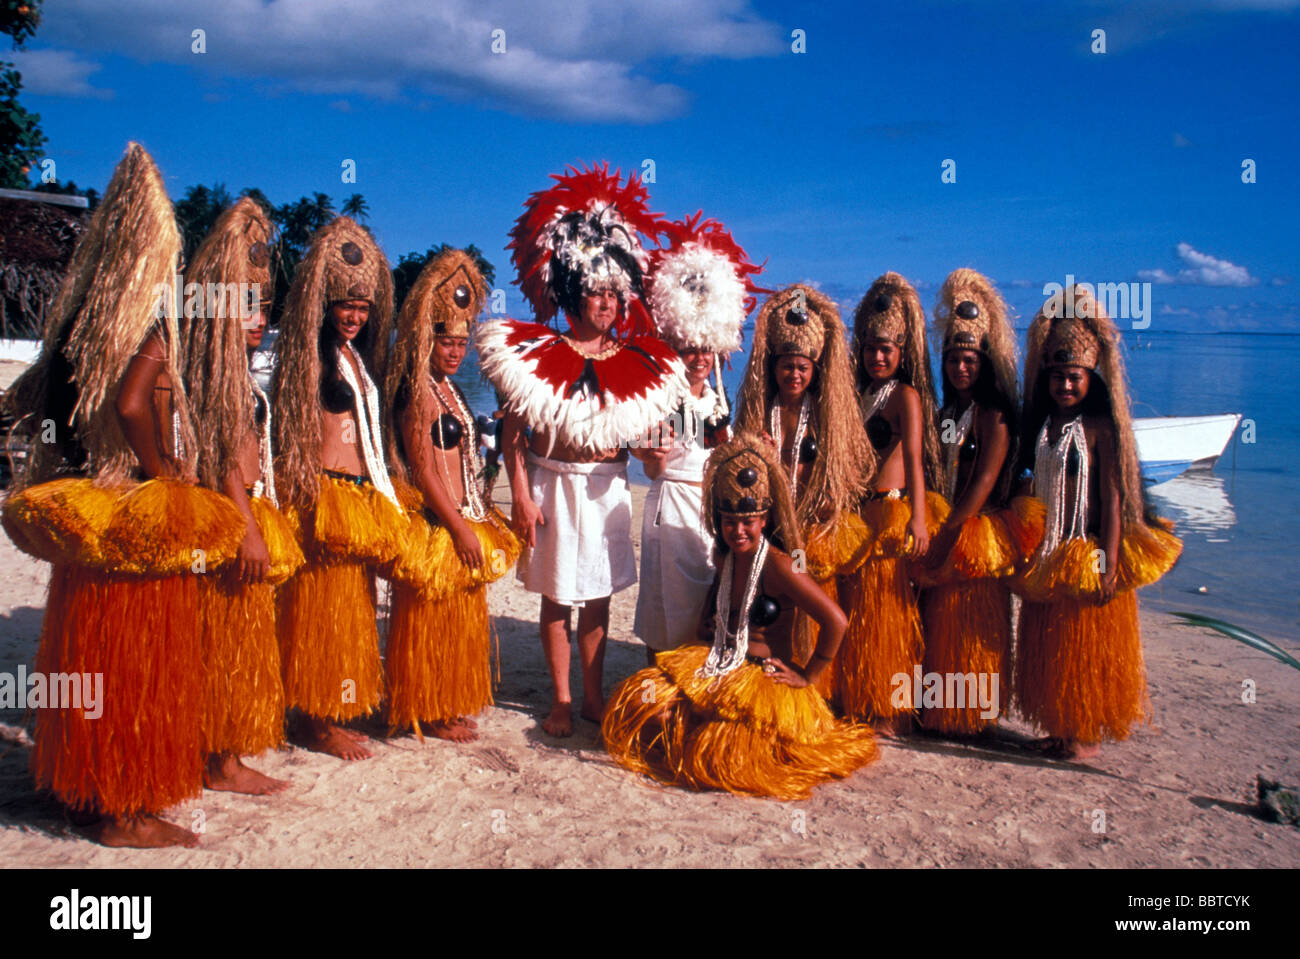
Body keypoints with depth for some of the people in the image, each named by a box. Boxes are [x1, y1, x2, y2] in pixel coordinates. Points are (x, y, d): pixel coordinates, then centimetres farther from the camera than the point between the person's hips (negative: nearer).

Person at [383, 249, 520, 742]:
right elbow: (423, 468, -17)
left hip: (464, 520, 9)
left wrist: (482, 519, 15)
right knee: (431, 620, 2)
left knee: (462, 619, 16)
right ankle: (429, 713, 15)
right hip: (435, 523, -9)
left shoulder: (450, 389, 14)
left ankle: (450, 706, 28)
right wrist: (460, 528, -17)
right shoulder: (418, 391, -13)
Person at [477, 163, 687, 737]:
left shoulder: (635, 362, 5)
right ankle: (560, 700, 19)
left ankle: (593, 694, 25)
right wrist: (522, 497, -10)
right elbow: (514, 431, -6)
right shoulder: (539, 354, -5)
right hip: (555, 485, -3)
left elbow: (641, 428, 14)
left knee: (599, 595, 11)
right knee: (557, 597, 5)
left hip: (607, 489, 3)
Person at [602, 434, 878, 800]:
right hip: (718, 668, 7)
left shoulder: (777, 565, -17)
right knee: (641, 698, -12)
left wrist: (807, 677, -14)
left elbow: (835, 621, -23)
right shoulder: (726, 559, 7)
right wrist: (708, 629, 8)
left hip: (766, 680, -7)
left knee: (714, 751, -24)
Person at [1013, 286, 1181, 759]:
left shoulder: (1100, 430, -11)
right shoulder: (1043, 425, 6)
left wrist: (1108, 565, -18)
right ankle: (1060, 726, 26)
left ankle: (1088, 733, 19)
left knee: (1087, 644, 4)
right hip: (1046, 553, 6)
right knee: (1047, 643, 13)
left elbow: (1112, 500, -14)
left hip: (1087, 551, -6)